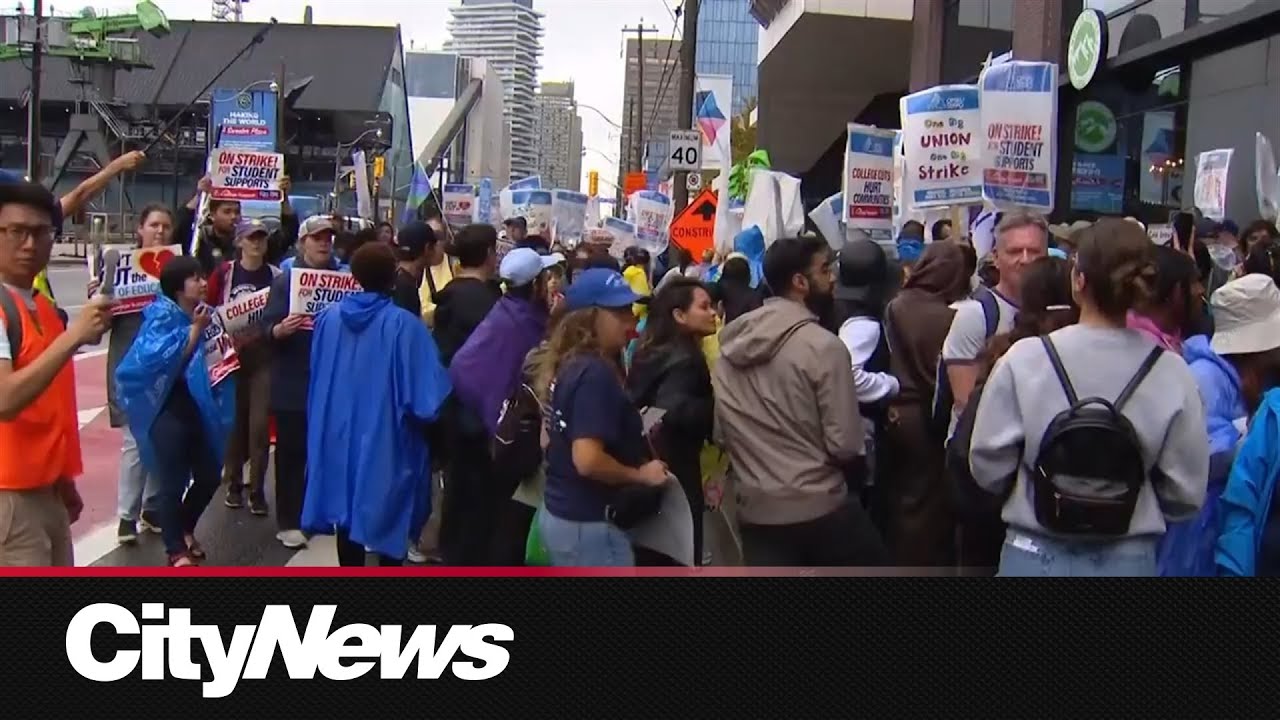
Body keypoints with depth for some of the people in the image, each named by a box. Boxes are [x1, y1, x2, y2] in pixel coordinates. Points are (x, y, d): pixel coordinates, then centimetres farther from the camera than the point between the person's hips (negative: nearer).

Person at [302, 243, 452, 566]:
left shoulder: (330, 317, -4)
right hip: (386, 441, -4)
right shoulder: (403, 325, -18)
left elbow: (317, 380, 10)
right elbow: (428, 392, -18)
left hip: (340, 436, 4)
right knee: (389, 517, 10)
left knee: (348, 513, 14)